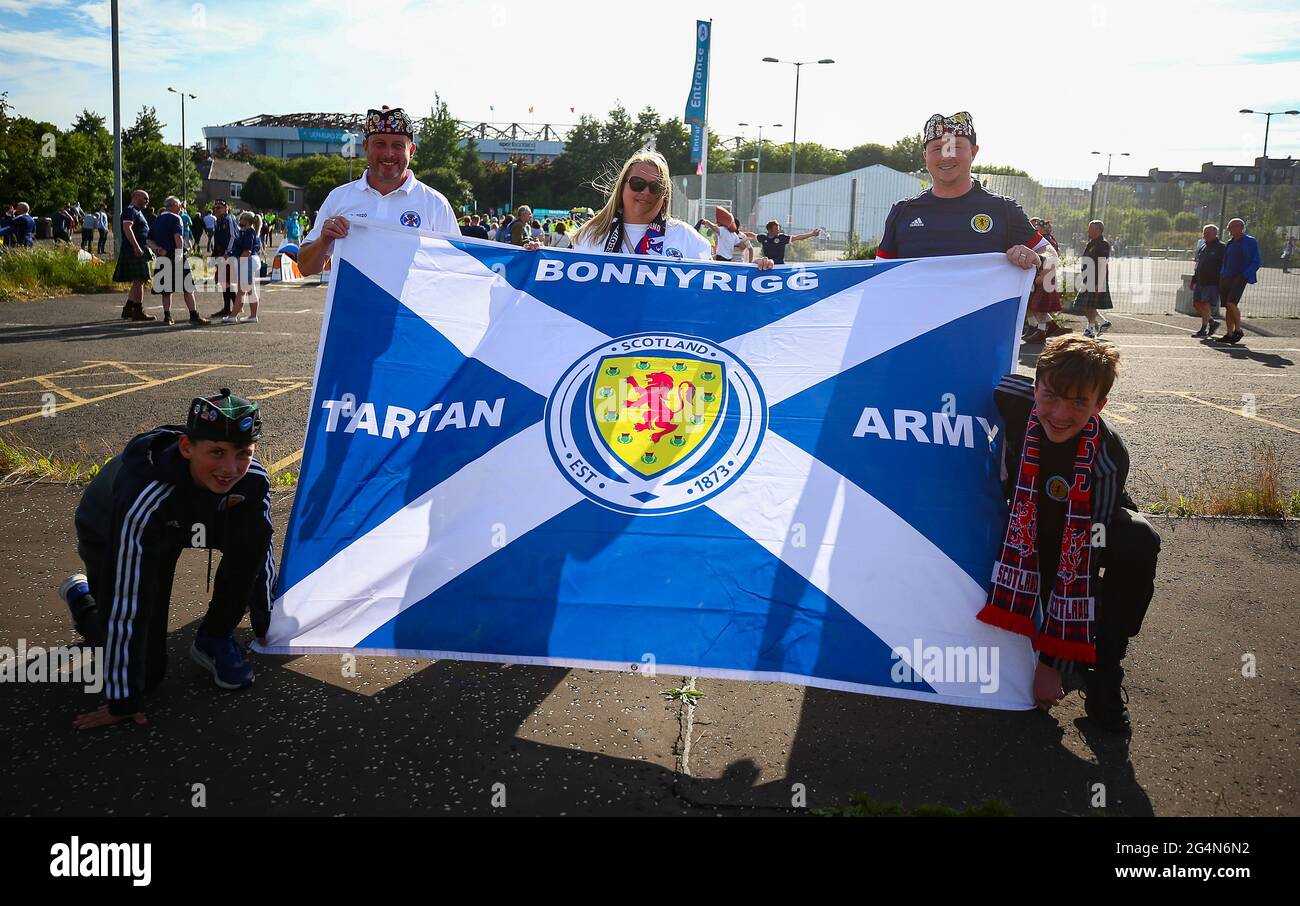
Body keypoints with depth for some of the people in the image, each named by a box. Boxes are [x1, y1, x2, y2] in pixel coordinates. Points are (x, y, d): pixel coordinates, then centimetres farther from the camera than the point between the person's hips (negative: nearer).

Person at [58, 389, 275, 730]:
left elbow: (260, 553, -8)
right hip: (109, 540, -4)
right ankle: (81, 596, 21)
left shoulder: (253, 479, -29)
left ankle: (214, 639, -3)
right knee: (147, 673, -7)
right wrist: (123, 701, -31)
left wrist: (266, 625, 3)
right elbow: (126, 603, -38)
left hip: (183, 527, 4)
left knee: (254, 536, -26)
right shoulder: (144, 499, -44)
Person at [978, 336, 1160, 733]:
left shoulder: (1107, 458, -36)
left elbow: (1082, 563, -34)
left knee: (1139, 542, -33)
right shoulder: (1009, 398, -31)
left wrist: (1053, 662, -32)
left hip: (1084, 528, -3)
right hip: (1022, 530, 3)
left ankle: (1102, 670, -16)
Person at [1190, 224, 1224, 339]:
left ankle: (1203, 330, -8)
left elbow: (1224, 267, -10)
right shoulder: (1202, 248, 17)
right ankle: (1212, 323, 26)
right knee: (1196, 304, 7)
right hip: (1200, 282, 8)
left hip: (1213, 282, -8)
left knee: (1205, 305, -13)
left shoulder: (1221, 248, -7)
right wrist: (1194, 281, 21)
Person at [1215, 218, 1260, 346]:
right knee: (1227, 306, 4)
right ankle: (1229, 334, 9)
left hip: (1239, 278, -7)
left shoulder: (1250, 242, -2)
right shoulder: (1230, 243, 18)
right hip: (1226, 278, 7)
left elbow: (1256, 262, -4)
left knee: (1231, 303, -21)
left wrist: (1244, 275, -16)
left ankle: (1238, 330, -8)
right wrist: (1221, 276, 12)